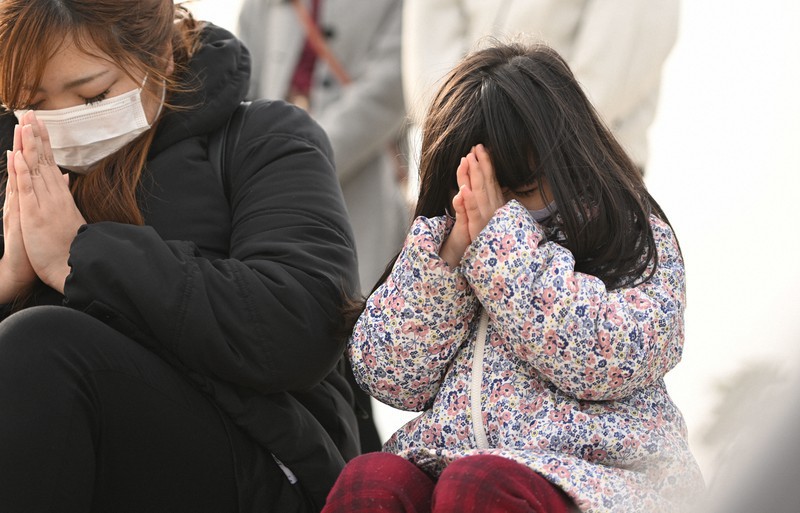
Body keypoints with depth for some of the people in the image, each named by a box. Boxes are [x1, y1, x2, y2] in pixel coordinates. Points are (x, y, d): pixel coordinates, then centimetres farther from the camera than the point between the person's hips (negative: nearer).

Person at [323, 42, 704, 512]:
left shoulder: (639, 241, 7)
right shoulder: (441, 240, 19)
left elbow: (611, 360, -12)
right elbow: (389, 378, 9)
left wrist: (501, 239, -8)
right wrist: (449, 254, -3)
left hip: (582, 470, -3)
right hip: (442, 460, 4)